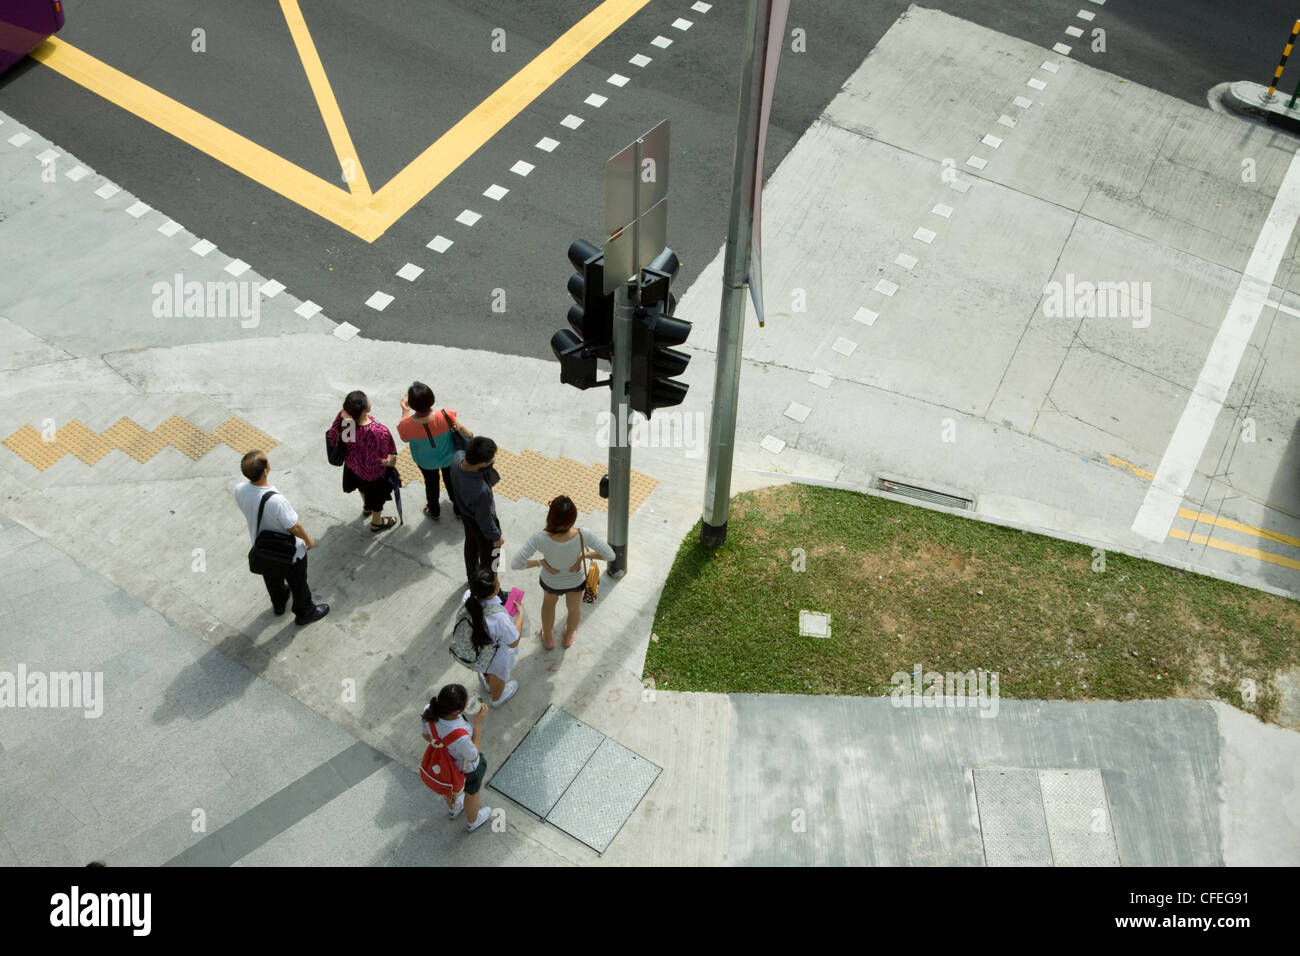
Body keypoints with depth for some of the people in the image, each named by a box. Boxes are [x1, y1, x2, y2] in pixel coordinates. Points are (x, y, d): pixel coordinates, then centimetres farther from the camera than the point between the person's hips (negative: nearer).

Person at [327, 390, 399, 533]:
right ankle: (376, 523, 53)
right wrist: (387, 462, -17)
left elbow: (332, 436, -10)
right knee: (377, 494, 26)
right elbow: (371, 462, -35)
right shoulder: (375, 433, -46)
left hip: (353, 464, 6)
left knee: (363, 487, 37)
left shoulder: (342, 416, -28)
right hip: (373, 473, -6)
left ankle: (366, 508, 68)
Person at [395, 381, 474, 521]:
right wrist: (471, 436, 6)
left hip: (425, 461, 1)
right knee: (452, 481, 30)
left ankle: (434, 511, 59)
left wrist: (405, 411, -9)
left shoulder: (406, 425, -37)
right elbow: (460, 429, -17)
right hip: (448, 457, 0)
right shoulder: (445, 416, -40)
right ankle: (458, 509, 56)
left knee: (431, 483, 32)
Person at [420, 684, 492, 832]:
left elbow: (427, 735, -11)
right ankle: (473, 822, 61)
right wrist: (478, 723, -26)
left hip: (444, 756, 4)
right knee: (472, 792, 31)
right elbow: (473, 757, -24)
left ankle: (453, 808, 69)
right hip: (466, 767, -4)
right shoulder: (461, 738, -49)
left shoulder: (428, 711, -35)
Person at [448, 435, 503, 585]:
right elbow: (484, 519, -26)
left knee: (471, 544, 34)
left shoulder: (457, 456, -32)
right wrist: (496, 537, -11)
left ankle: (472, 579, 63)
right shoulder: (481, 490, -47)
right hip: (479, 525, -7)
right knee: (489, 557, 22)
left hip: (465, 513, 7)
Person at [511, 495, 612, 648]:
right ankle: (568, 637, 65)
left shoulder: (539, 538, -40)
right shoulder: (583, 535, -38)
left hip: (551, 581, 0)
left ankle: (547, 639, 61)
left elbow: (515, 564, -35)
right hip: (576, 581, 0)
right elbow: (610, 555, -29)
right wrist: (586, 555, -15)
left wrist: (540, 562, -20)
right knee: (574, 606, 36)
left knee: (549, 601, 37)